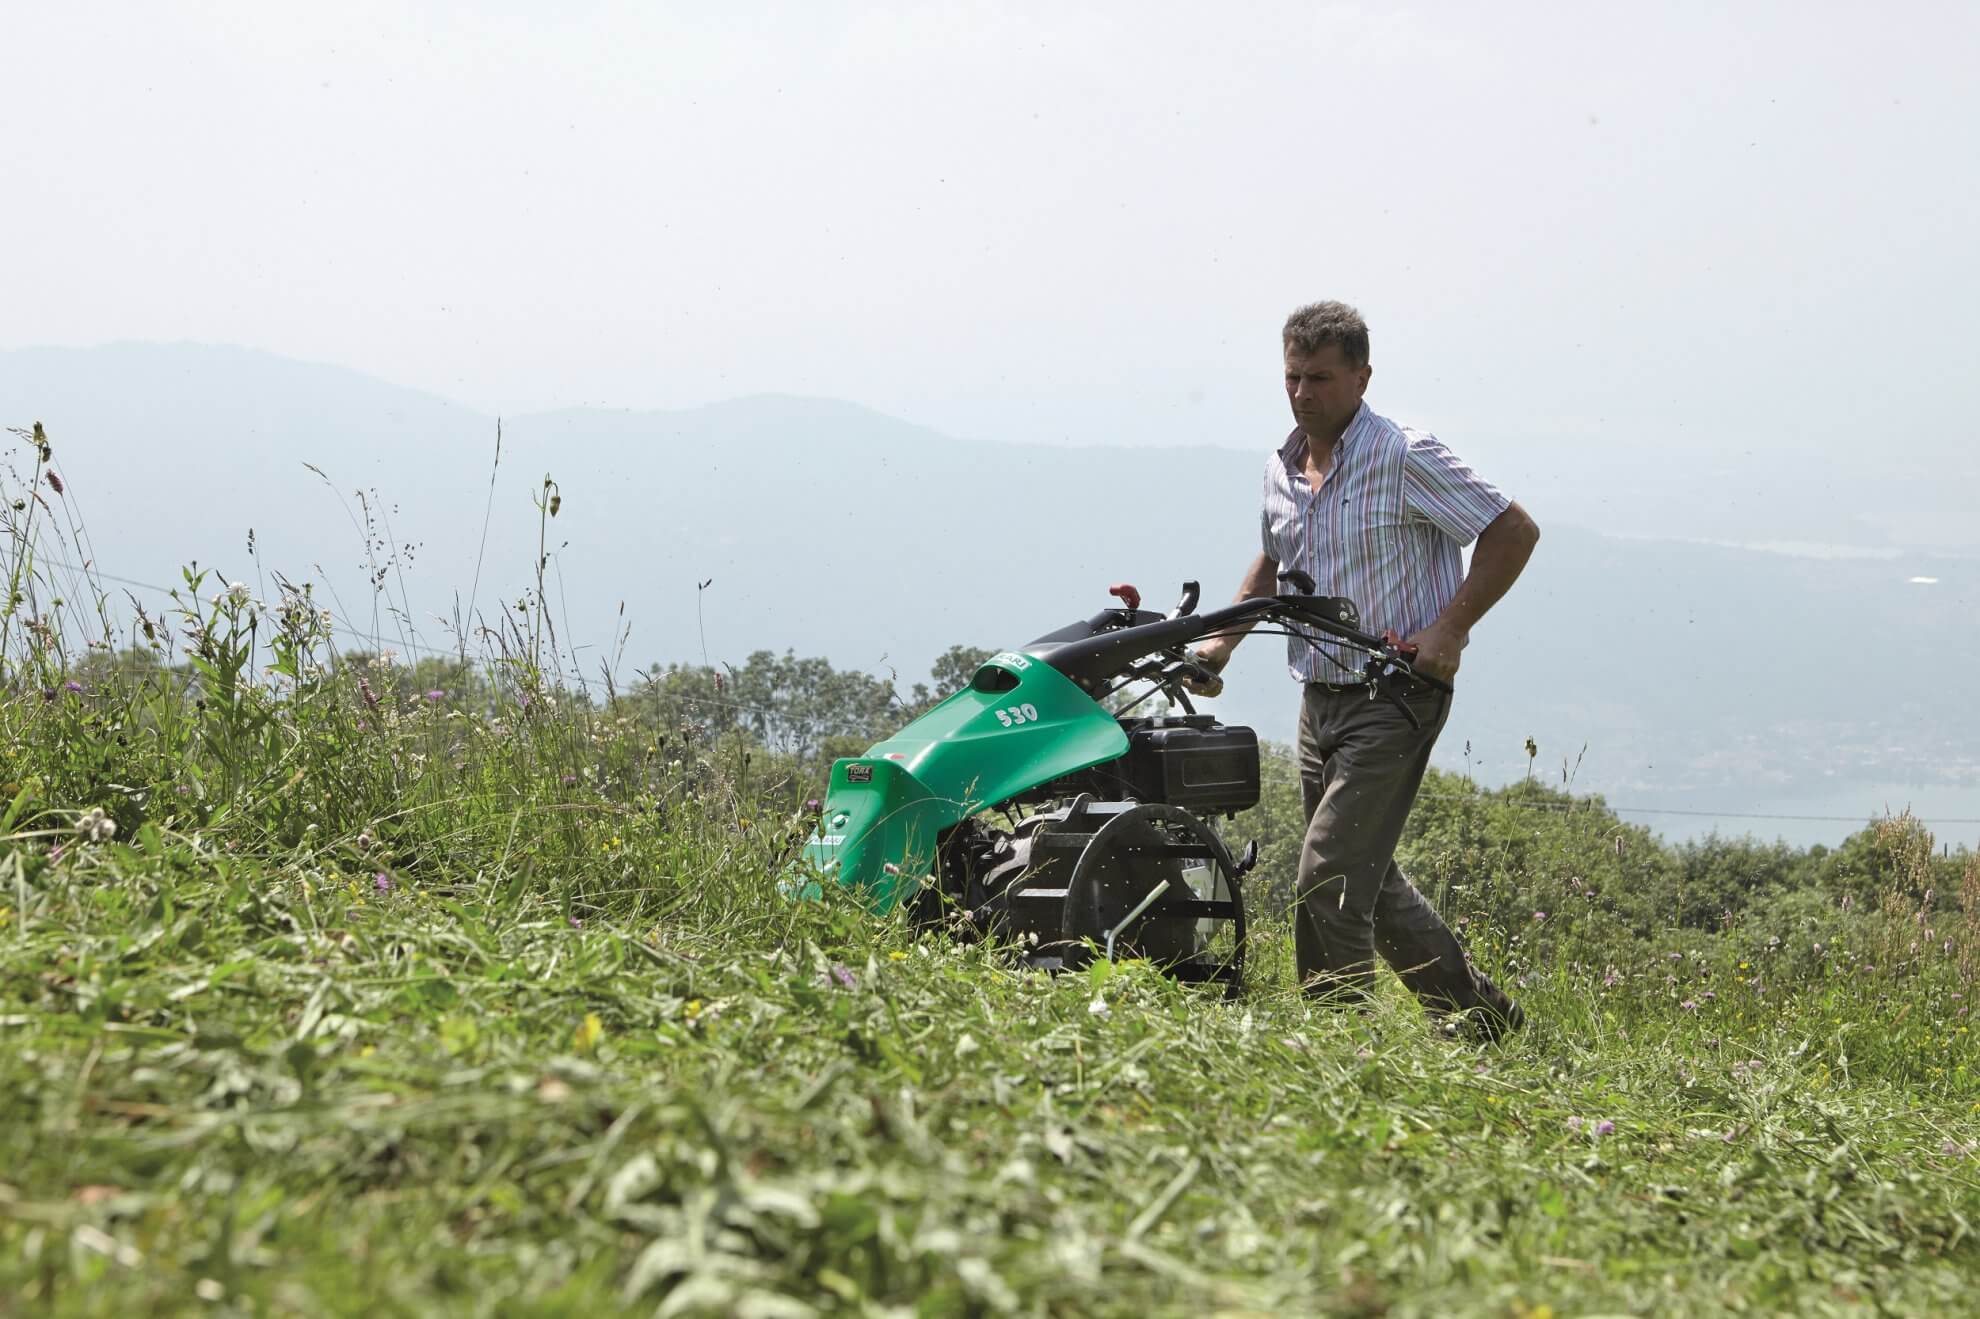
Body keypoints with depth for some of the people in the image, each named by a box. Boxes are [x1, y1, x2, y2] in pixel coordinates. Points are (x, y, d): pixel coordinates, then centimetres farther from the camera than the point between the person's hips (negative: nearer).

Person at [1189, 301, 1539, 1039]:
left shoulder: (1406, 459, -13)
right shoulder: (1282, 468, 9)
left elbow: (1513, 531, -12)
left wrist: (1450, 628, -18)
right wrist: (1224, 640, 12)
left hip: (1395, 699, -8)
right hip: (1319, 700, 8)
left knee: (1328, 878, -14)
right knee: (1366, 880, 15)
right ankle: (1479, 1013, 29)